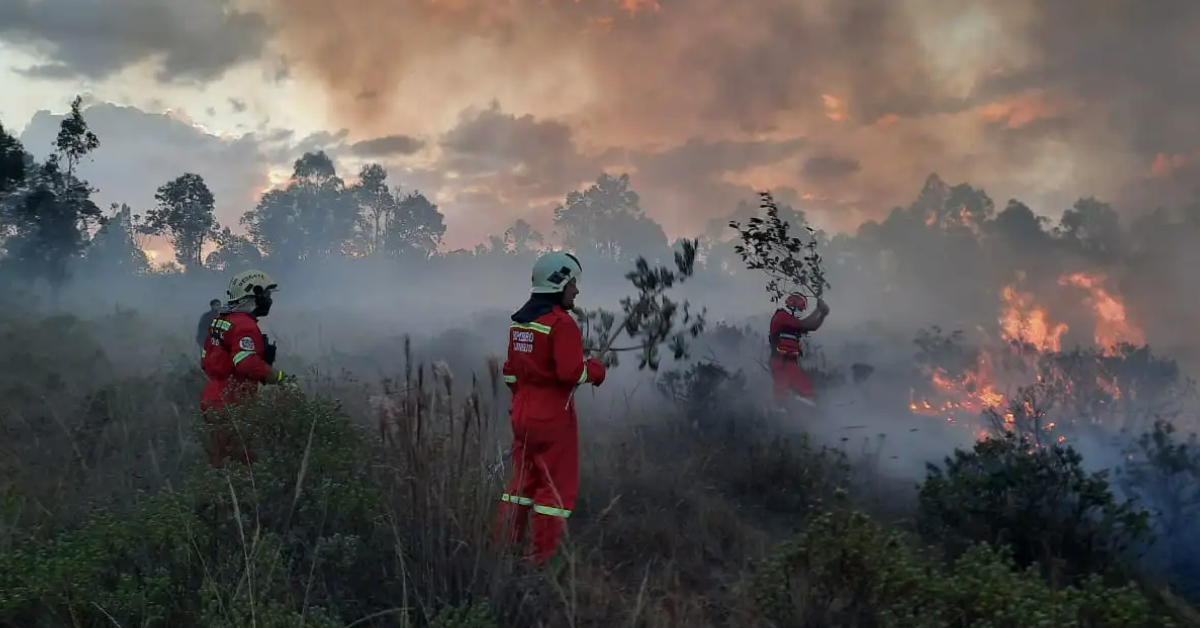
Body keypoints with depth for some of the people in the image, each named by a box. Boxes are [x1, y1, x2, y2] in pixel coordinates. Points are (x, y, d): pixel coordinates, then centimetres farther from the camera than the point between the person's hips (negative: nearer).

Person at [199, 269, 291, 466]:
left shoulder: (220, 320, 15)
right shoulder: (245, 325, -16)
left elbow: (207, 361, 21)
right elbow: (247, 363, -29)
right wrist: (277, 376, -20)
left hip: (213, 401, 10)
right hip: (231, 406, -10)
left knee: (221, 459, 17)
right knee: (241, 462, -9)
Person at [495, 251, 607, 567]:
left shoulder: (519, 321, 10)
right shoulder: (562, 323, -17)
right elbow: (570, 372, -23)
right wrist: (596, 370, -4)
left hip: (522, 414, 8)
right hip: (553, 417, -8)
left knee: (523, 480, 17)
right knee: (557, 485, 1)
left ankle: (504, 546, 21)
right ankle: (544, 556, 2)